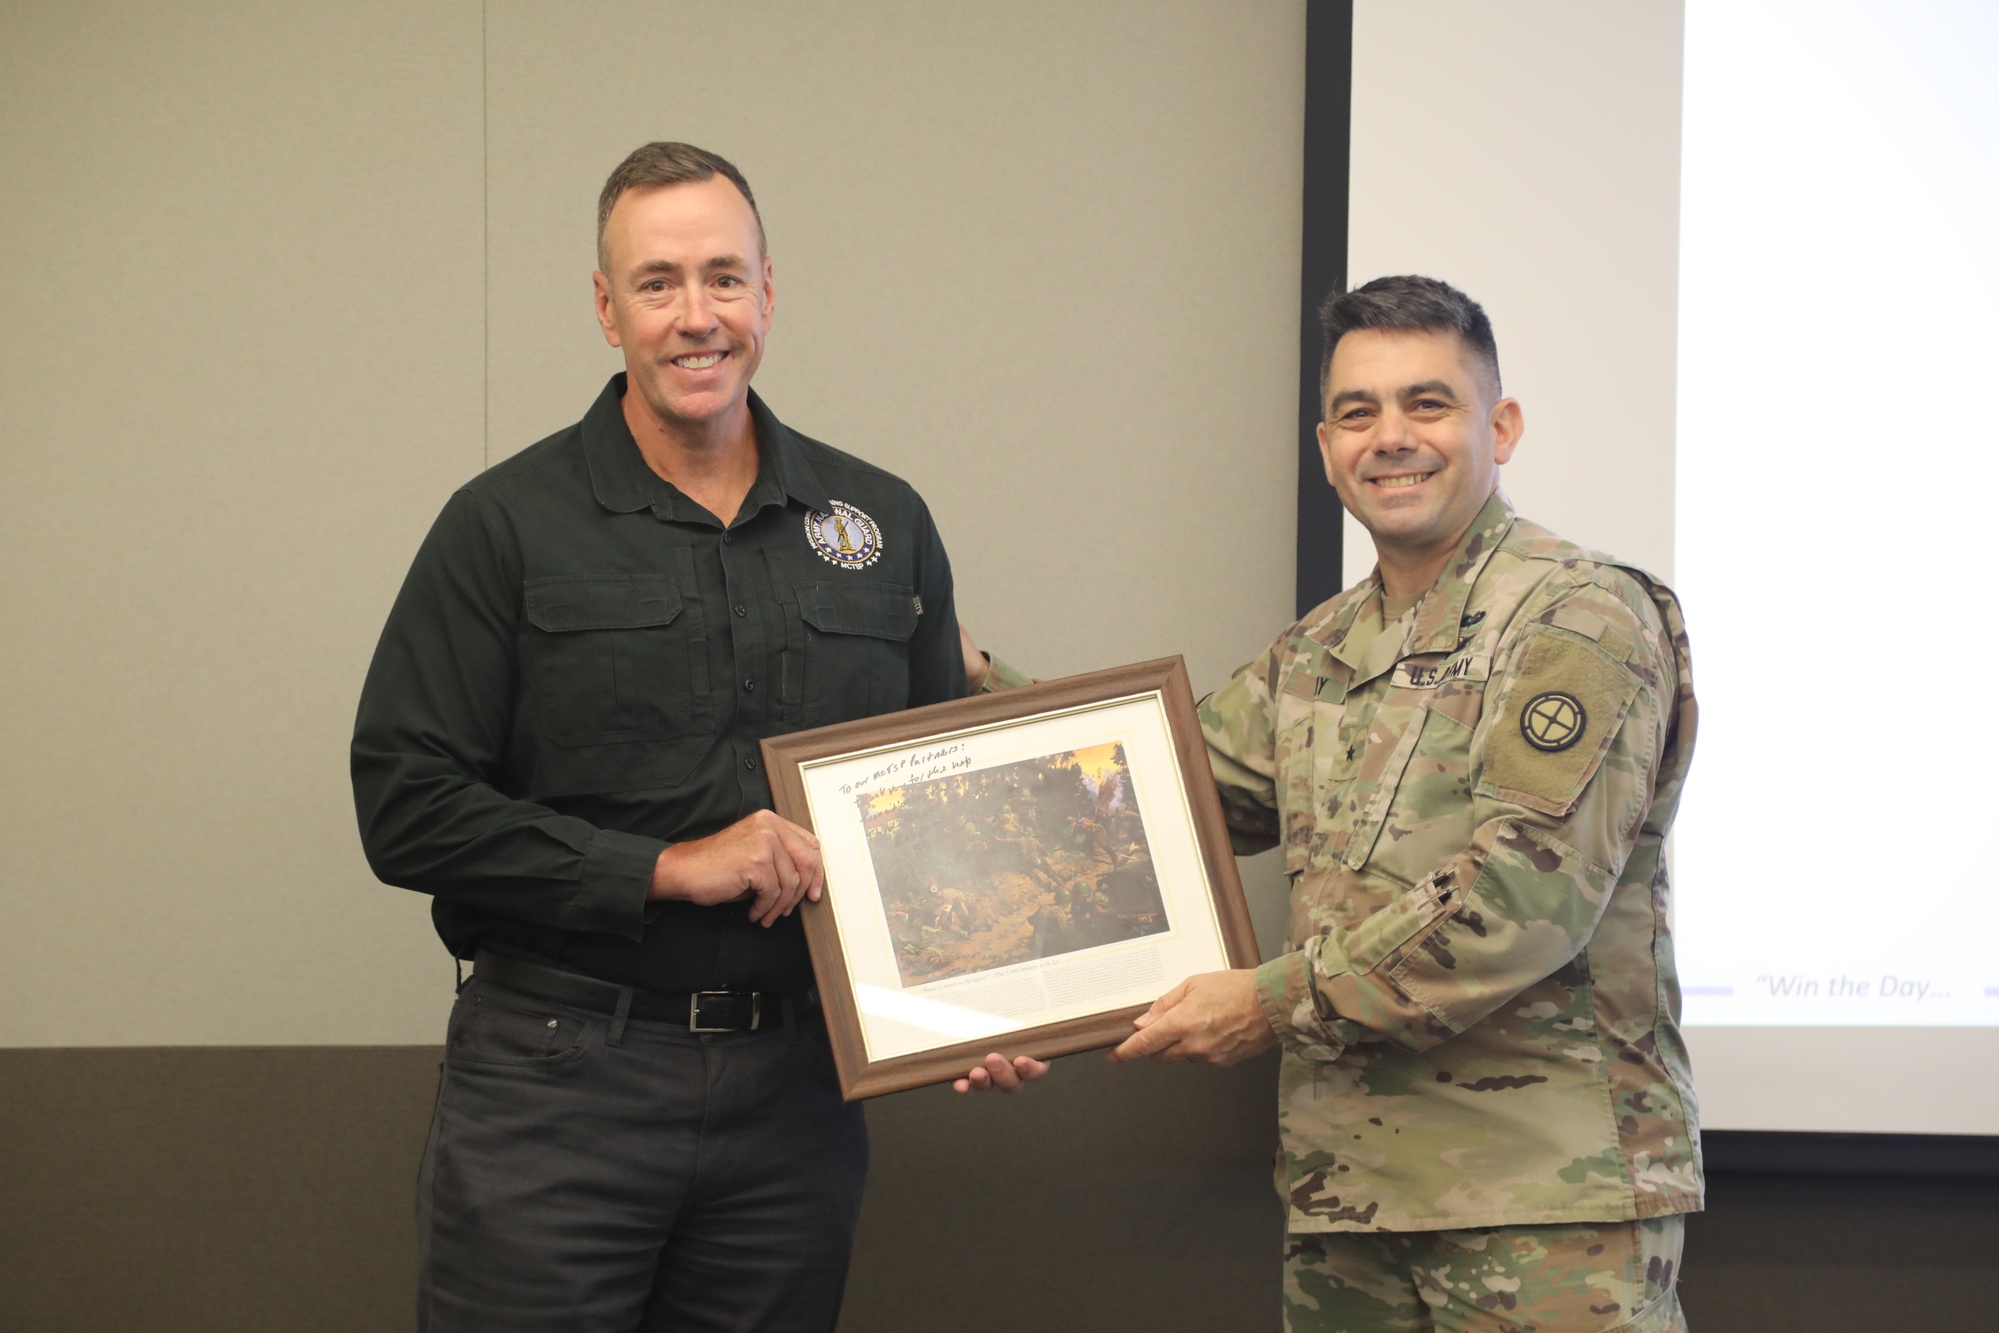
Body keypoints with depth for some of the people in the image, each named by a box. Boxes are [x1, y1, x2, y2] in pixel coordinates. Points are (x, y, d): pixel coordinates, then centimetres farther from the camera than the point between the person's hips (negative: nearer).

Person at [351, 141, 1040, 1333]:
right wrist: (668, 867, -13)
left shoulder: (883, 524, 9)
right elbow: (406, 808, -8)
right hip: (558, 1083, -3)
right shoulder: (510, 525, -2)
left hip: (797, 1088, 3)